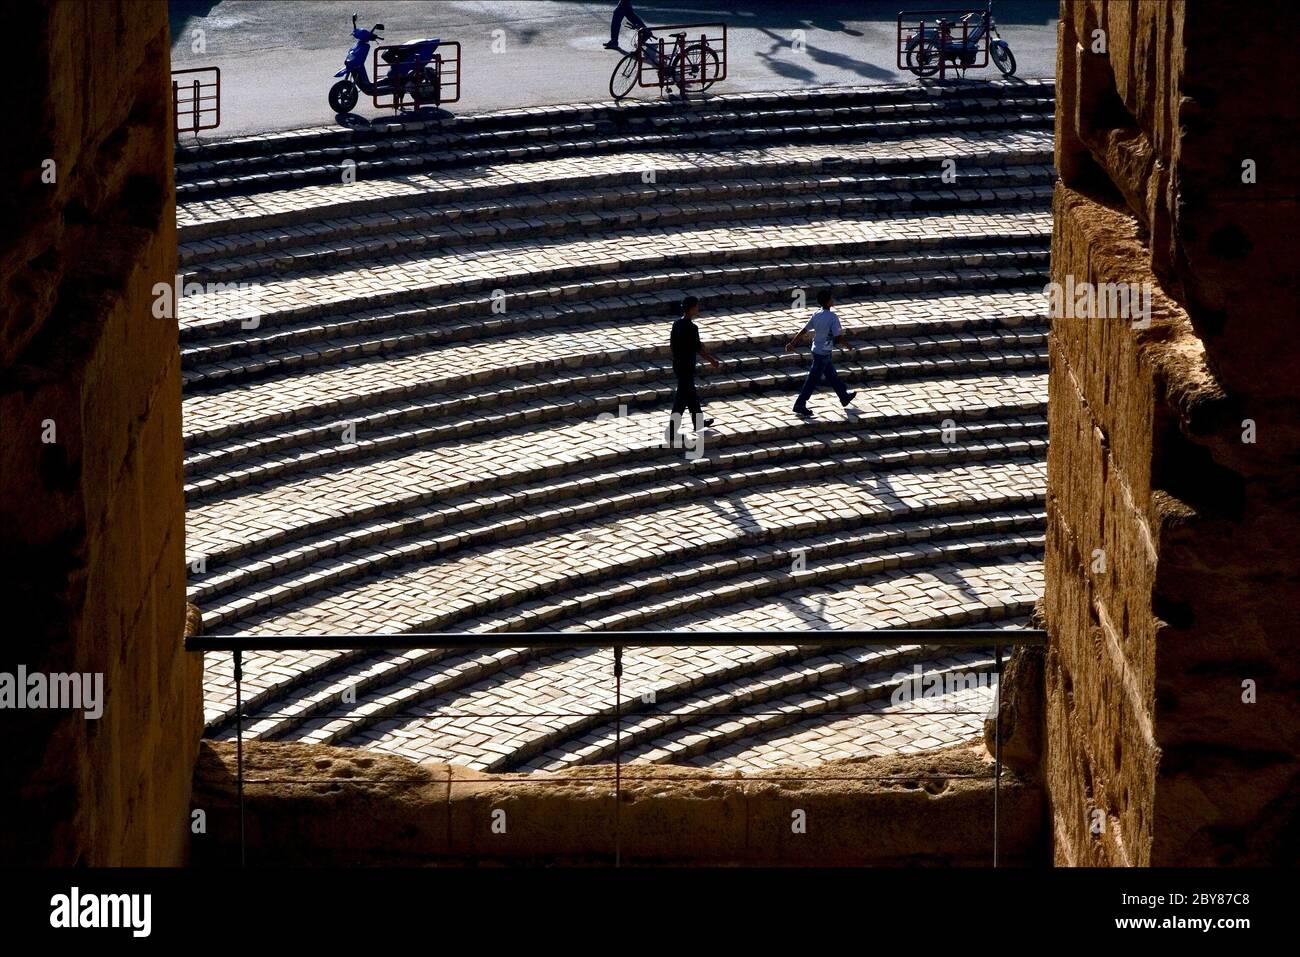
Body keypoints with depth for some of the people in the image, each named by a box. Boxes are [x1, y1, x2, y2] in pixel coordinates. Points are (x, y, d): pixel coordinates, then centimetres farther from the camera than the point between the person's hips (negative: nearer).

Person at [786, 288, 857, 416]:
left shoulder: (816, 315, -1)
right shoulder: (833, 317, -23)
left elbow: (803, 331, 0)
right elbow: (838, 337, -23)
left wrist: (792, 344, 4)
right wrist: (842, 333, -1)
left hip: (816, 350, 8)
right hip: (824, 353, -8)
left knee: (832, 375, 23)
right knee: (813, 380, 0)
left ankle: (844, 397, 40)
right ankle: (800, 406, 4)